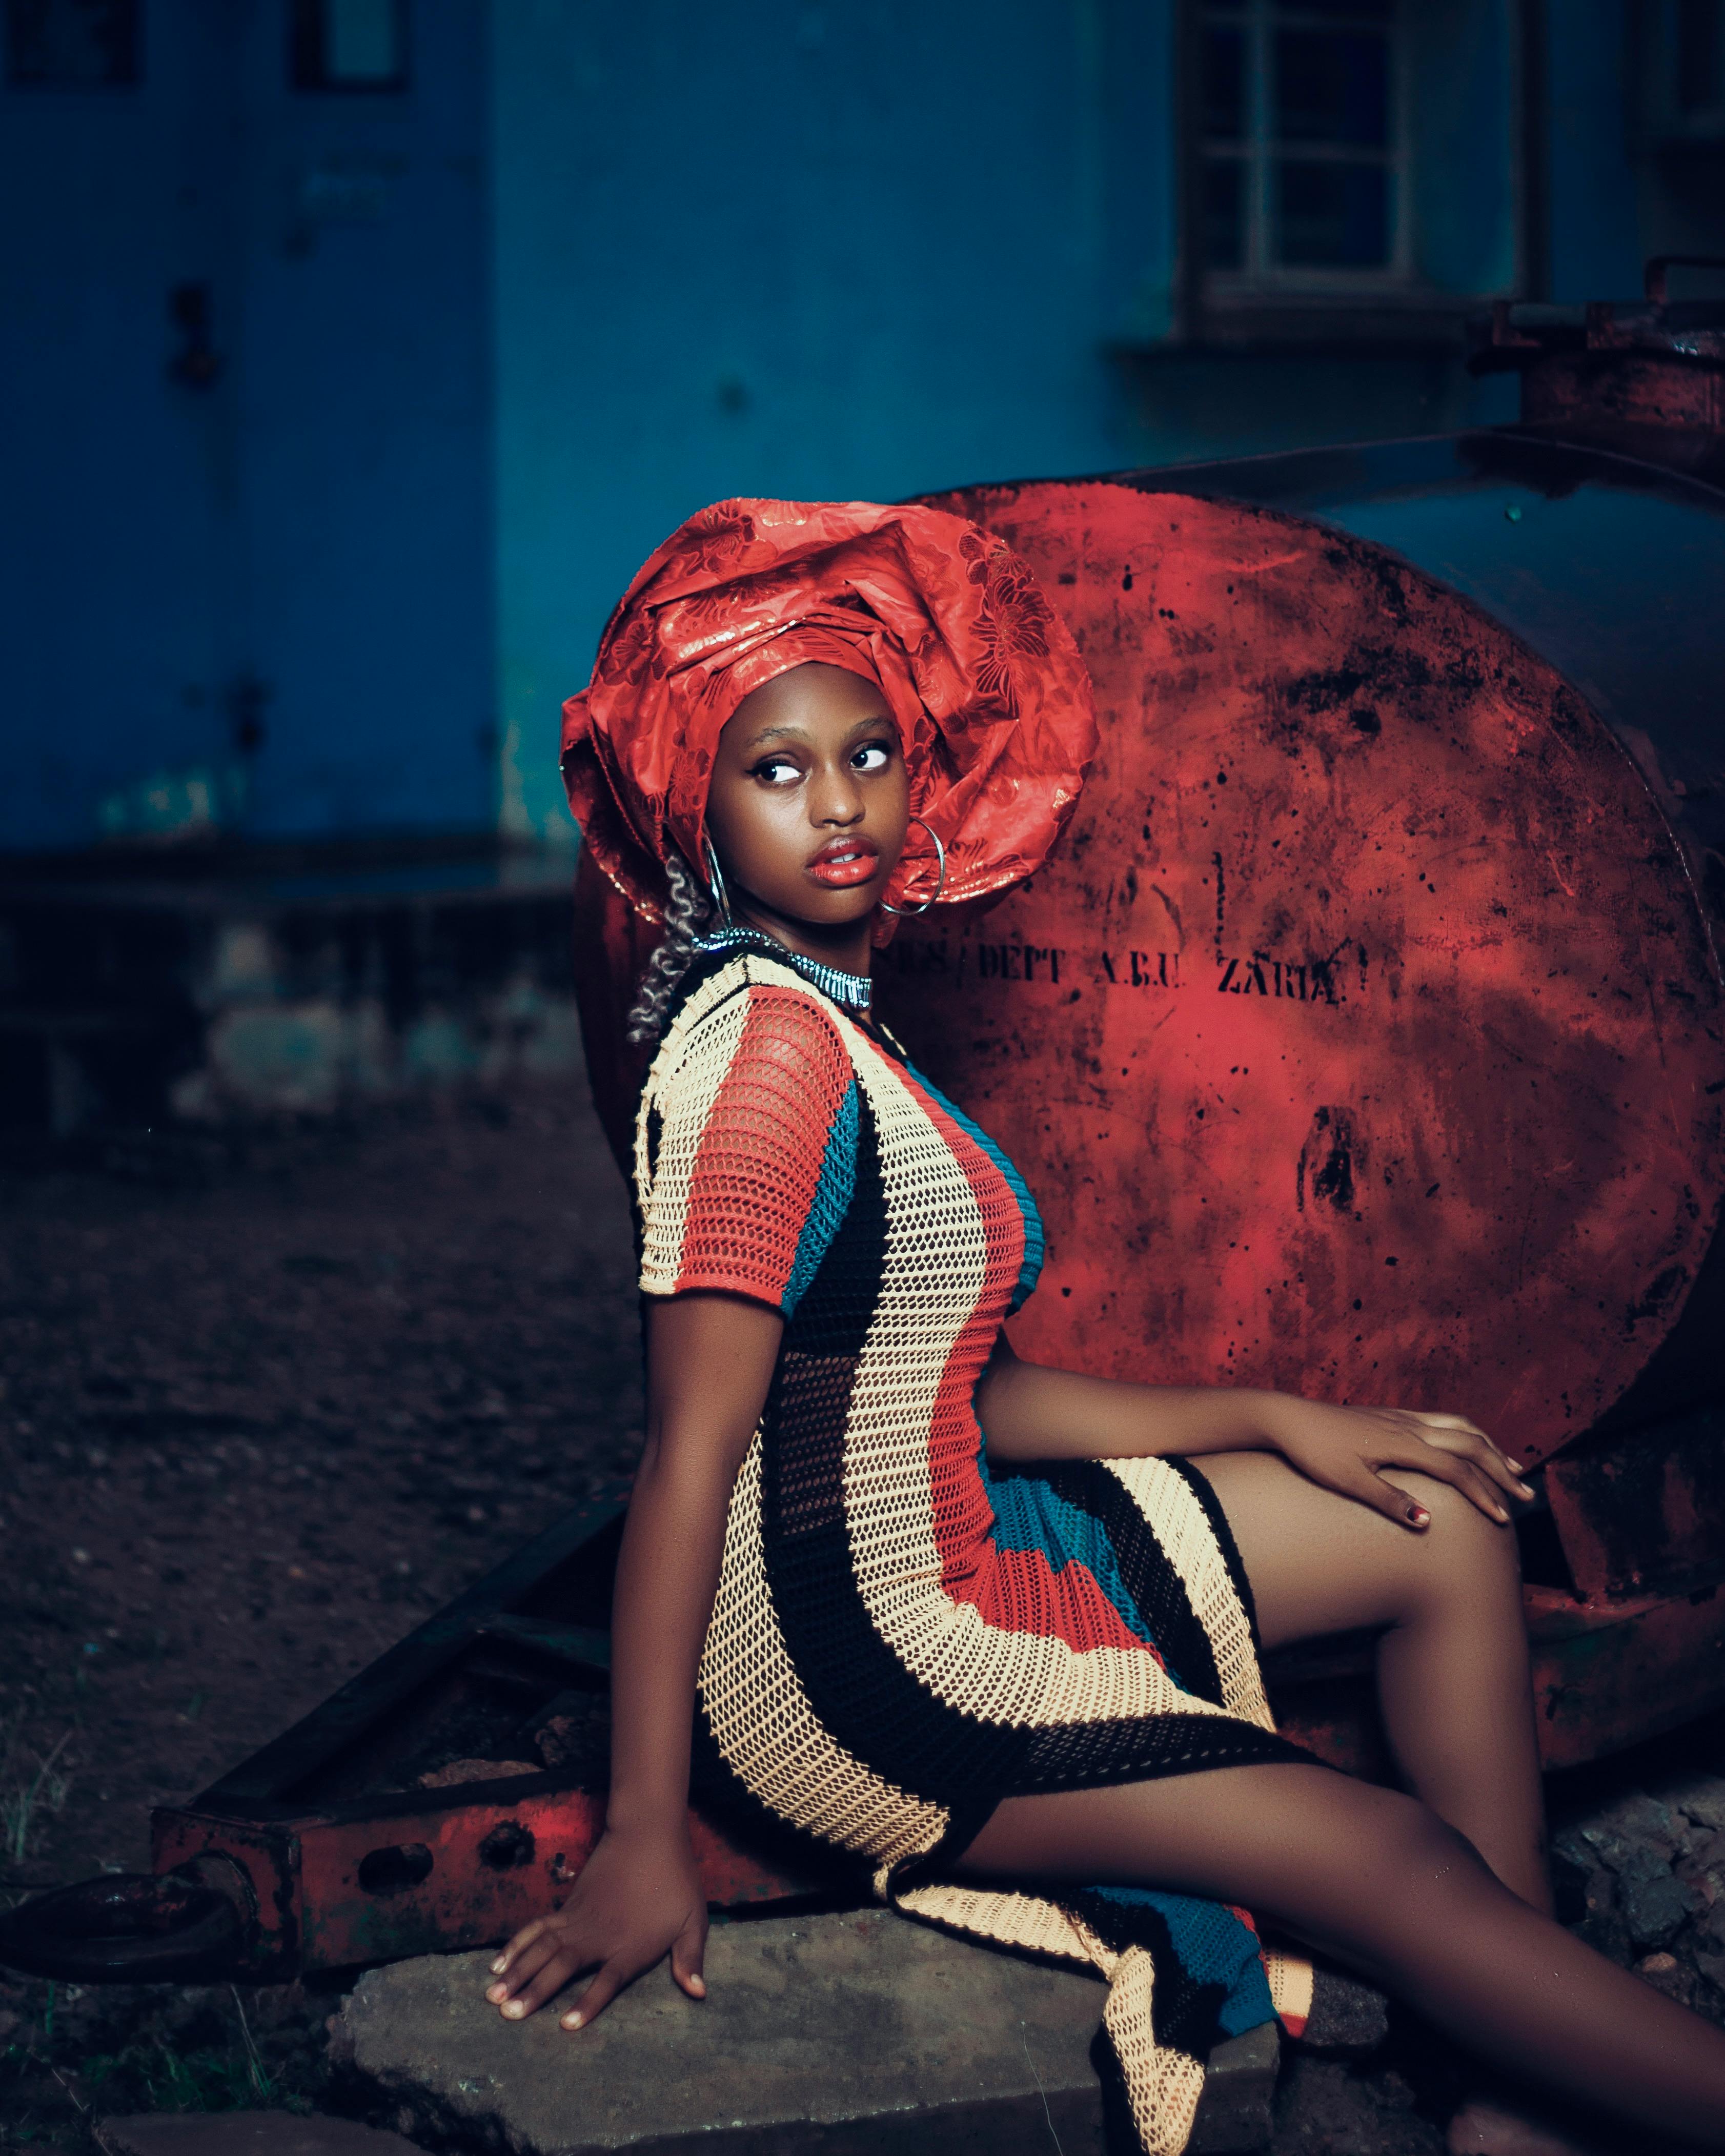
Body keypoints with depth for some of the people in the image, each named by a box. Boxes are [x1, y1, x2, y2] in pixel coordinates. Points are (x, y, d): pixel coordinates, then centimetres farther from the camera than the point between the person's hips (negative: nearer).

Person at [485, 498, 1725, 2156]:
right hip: (846, 1659, -10)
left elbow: (955, 1398, 9)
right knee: (1400, 1863, -8)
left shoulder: (826, 1023, 9)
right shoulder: (768, 1042, -21)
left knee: (1450, 1521, 13)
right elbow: (690, 1460, -24)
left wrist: (1272, 1422, 9)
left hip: (956, 1539, 10)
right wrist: (644, 1842, -24)